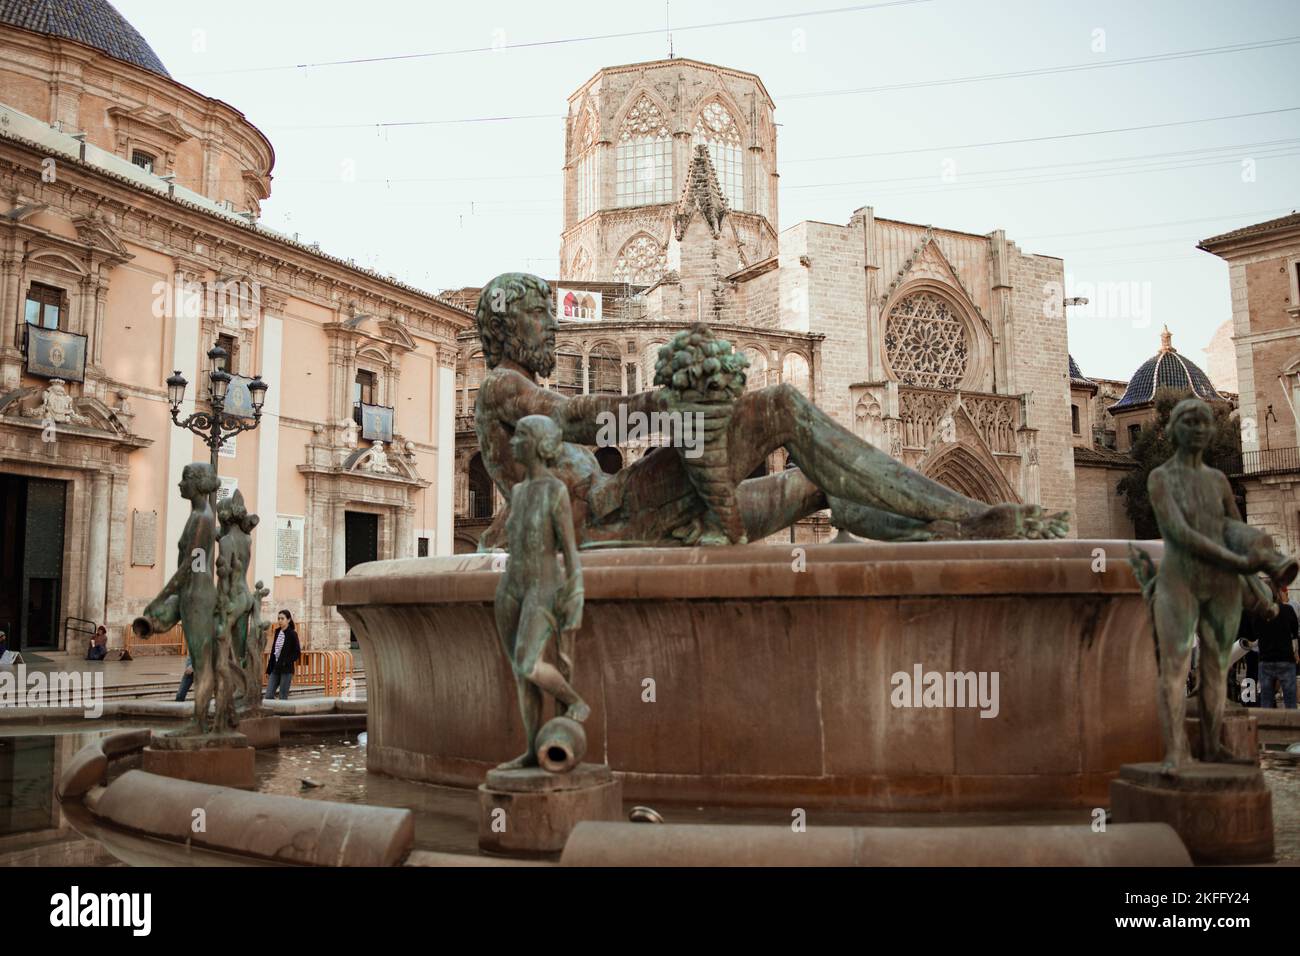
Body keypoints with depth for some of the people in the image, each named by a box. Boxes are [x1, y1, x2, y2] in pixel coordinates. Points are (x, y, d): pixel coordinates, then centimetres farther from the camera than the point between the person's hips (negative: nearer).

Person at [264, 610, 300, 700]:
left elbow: (297, 653, -7)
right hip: (275, 669, 6)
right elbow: (273, 651, 14)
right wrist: (269, 670, 13)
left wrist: (286, 662, -18)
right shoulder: (278, 632, 10)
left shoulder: (292, 634, -7)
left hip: (286, 669, -6)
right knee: (268, 695, 0)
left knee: (283, 697, -2)